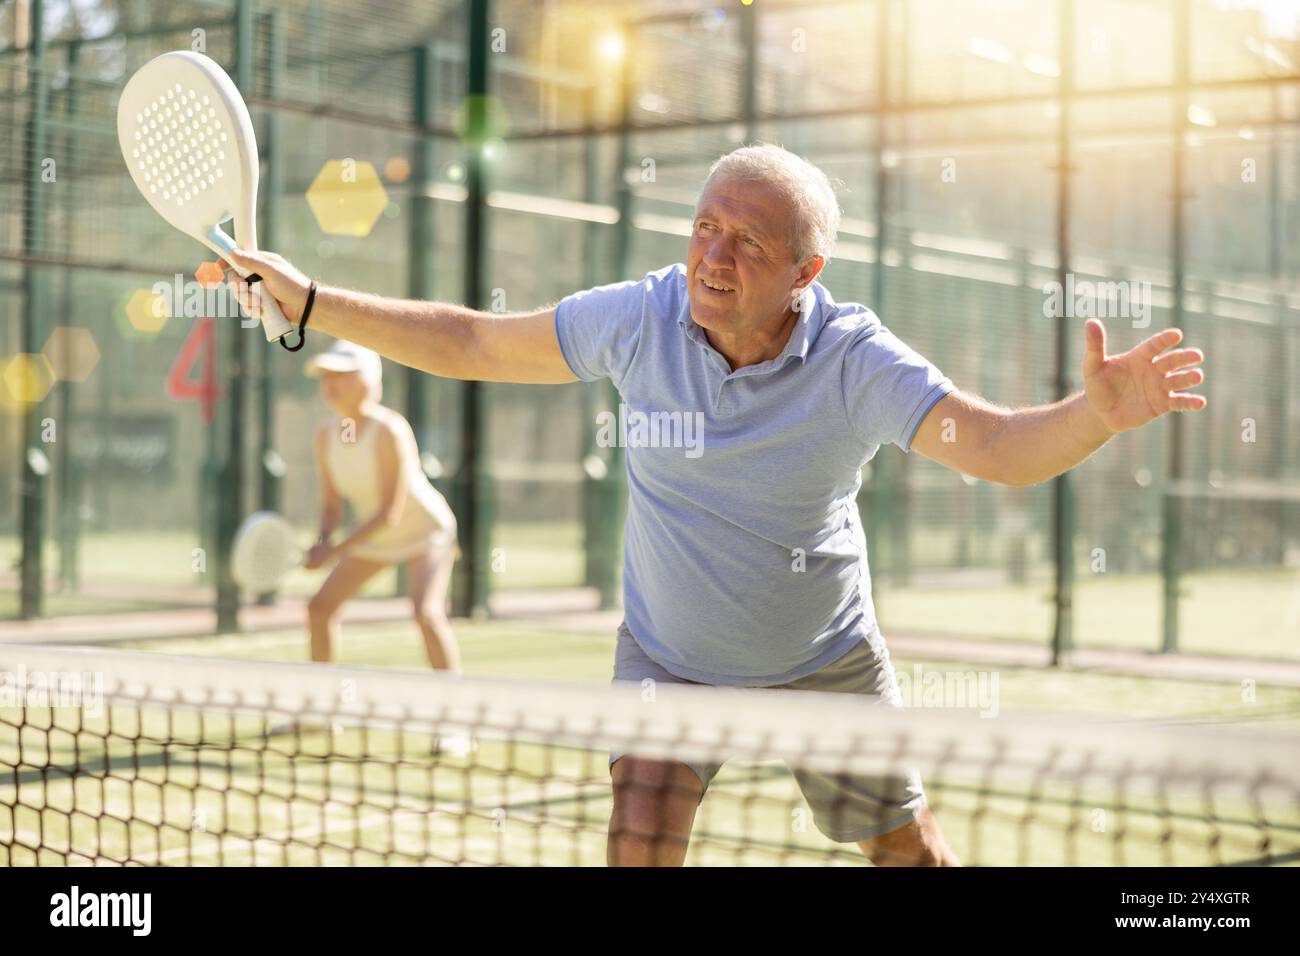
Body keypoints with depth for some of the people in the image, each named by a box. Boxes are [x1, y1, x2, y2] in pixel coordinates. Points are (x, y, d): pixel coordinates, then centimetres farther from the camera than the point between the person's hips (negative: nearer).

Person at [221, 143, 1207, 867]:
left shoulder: (856, 361, -26)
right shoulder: (641, 317, -19)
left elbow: (1000, 446, -36)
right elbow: (469, 342, -10)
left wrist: (1095, 415, -58)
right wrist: (311, 301, -14)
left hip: (825, 662, 0)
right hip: (669, 658, 1)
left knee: (906, 844, 11)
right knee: (641, 843, -14)